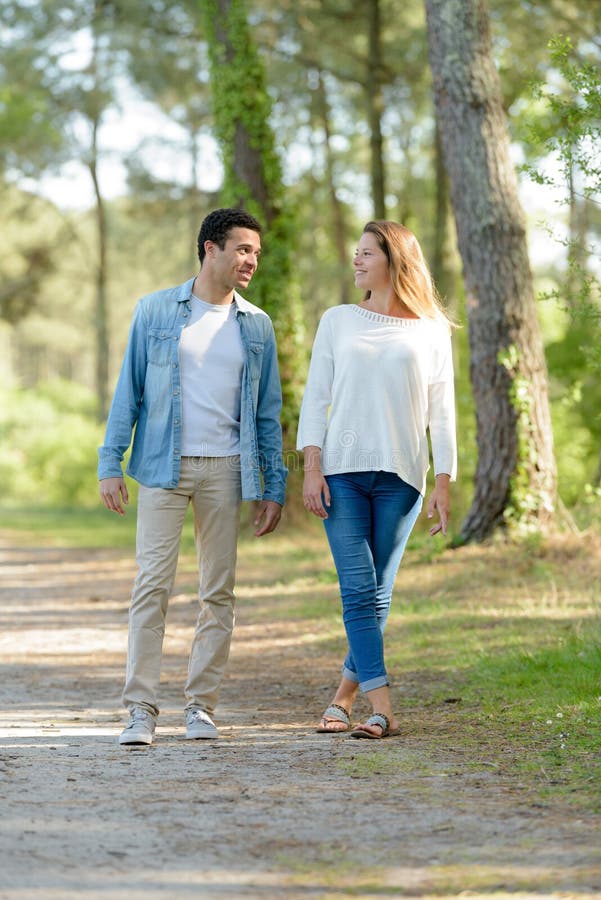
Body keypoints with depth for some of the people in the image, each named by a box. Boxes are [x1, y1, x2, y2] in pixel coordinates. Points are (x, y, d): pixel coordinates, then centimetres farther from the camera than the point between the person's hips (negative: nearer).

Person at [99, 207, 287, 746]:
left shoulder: (257, 326, 11)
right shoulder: (156, 311, 5)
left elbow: (268, 413, 13)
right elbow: (129, 391, 5)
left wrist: (274, 486, 7)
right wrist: (110, 464, -2)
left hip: (225, 470, 2)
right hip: (164, 467, -2)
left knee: (219, 591, 3)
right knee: (152, 585, -8)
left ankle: (201, 706, 11)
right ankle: (141, 708, -5)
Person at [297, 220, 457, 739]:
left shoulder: (430, 332, 9)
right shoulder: (338, 321, 12)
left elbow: (441, 412, 9)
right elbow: (315, 398, 9)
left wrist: (444, 482, 0)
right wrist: (311, 468, -2)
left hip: (400, 476, 0)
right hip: (343, 472, 0)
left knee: (378, 595, -1)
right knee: (357, 589, -10)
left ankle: (343, 700, 12)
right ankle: (382, 708, -14)